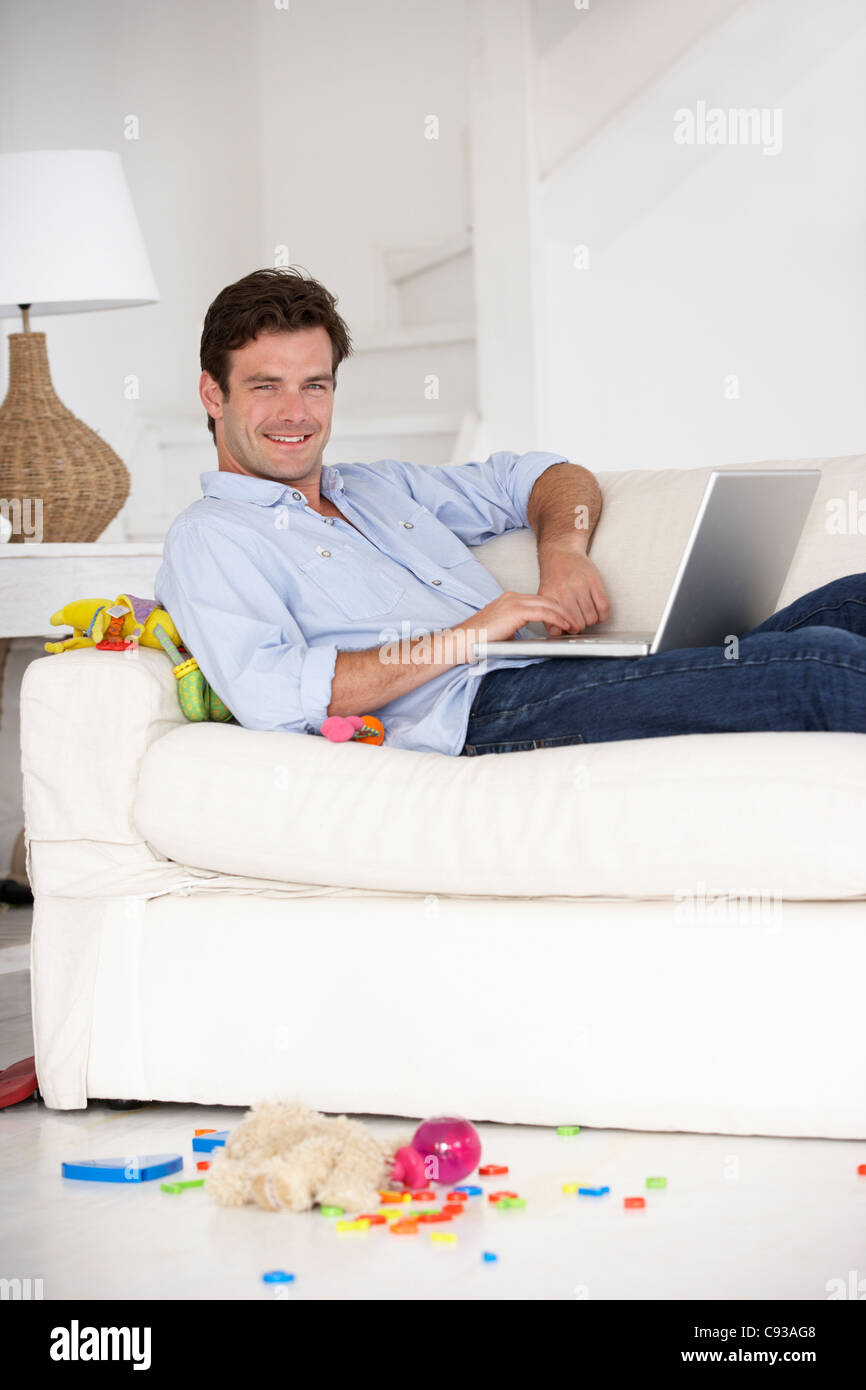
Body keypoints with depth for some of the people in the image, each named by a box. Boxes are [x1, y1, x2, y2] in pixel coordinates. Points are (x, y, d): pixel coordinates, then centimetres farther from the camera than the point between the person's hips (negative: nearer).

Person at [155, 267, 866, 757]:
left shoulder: (379, 486, 30)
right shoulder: (209, 538, 5)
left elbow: (547, 475, 34)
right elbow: (273, 698, -13)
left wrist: (563, 549, 8)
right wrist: (464, 639, -13)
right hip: (487, 718, -8)